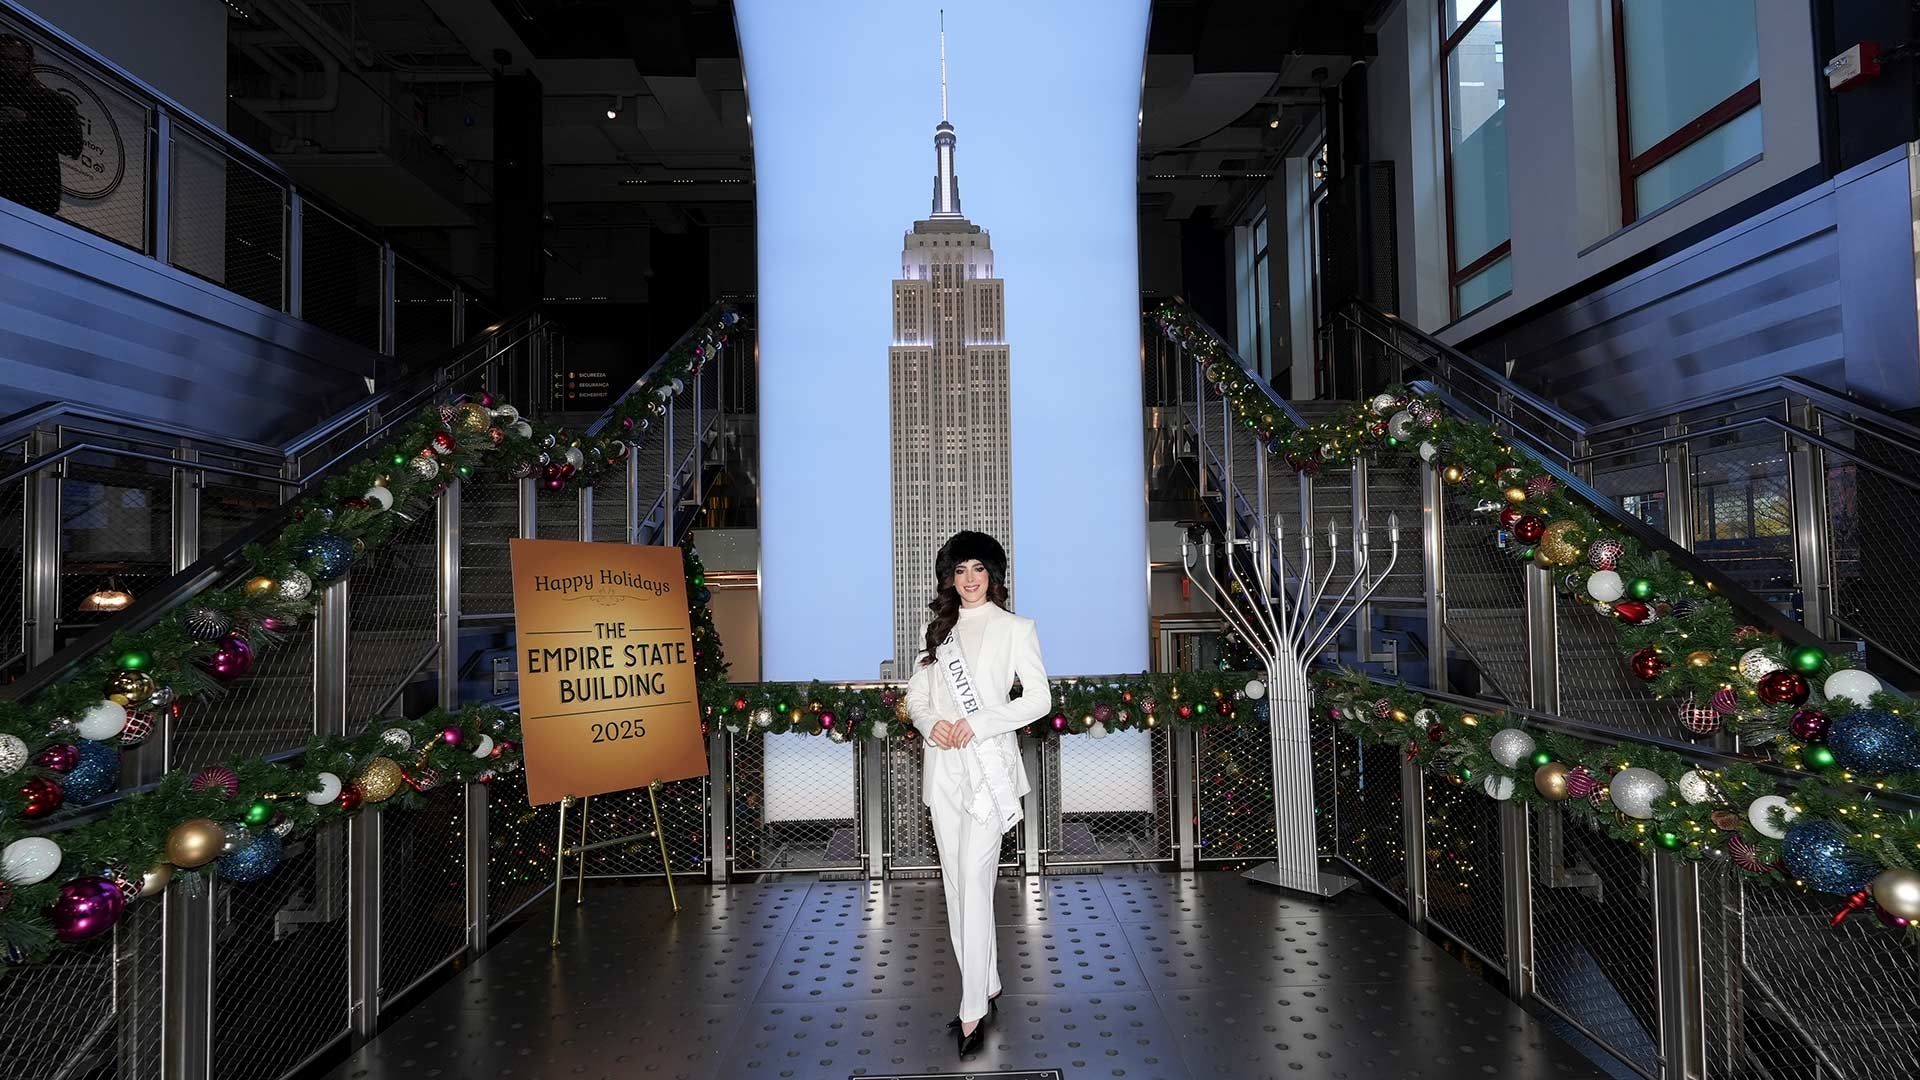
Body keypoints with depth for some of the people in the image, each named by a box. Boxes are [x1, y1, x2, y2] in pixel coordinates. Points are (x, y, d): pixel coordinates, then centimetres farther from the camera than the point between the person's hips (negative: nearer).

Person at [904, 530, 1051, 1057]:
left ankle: (974, 1008, 0)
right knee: (955, 884, 10)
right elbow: (916, 695, 13)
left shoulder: (1014, 628, 0)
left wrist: (978, 723, -16)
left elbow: (1039, 698, -6)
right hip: (943, 766, 5)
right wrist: (931, 723, -9)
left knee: (974, 882, -9)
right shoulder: (940, 629, 14)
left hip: (988, 762, -5)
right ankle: (985, 988, 23)